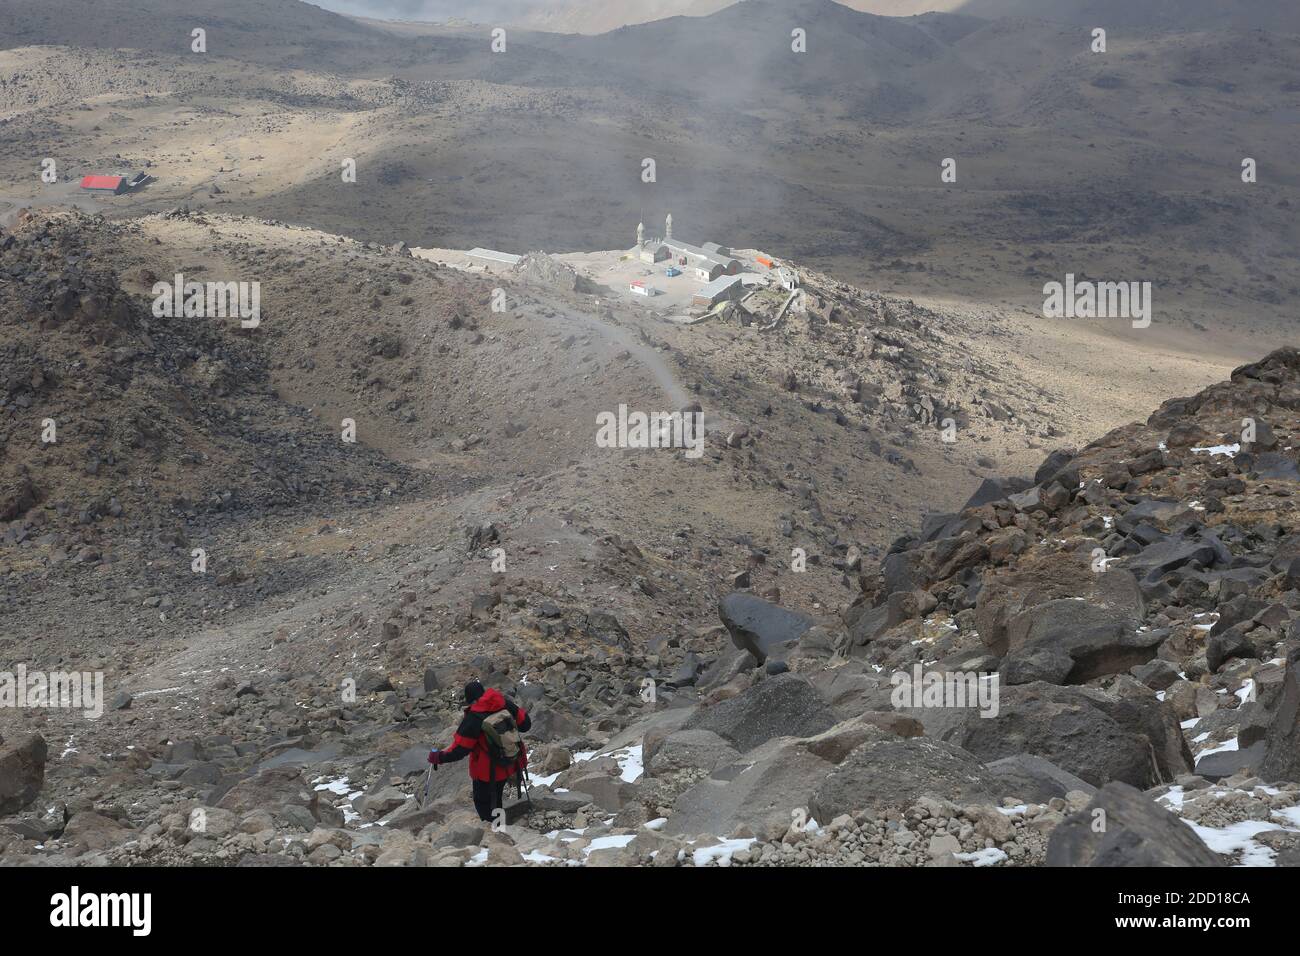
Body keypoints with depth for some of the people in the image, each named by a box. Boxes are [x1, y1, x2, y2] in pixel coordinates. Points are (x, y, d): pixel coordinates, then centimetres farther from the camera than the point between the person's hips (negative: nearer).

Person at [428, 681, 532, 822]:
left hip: (488, 771, -6)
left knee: (482, 802, 14)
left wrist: (439, 757, -7)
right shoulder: (505, 704, -10)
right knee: (496, 799, 24)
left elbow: (459, 750, -19)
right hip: (510, 765, 6)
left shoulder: (472, 719, -23)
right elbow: (525, 723, 0)